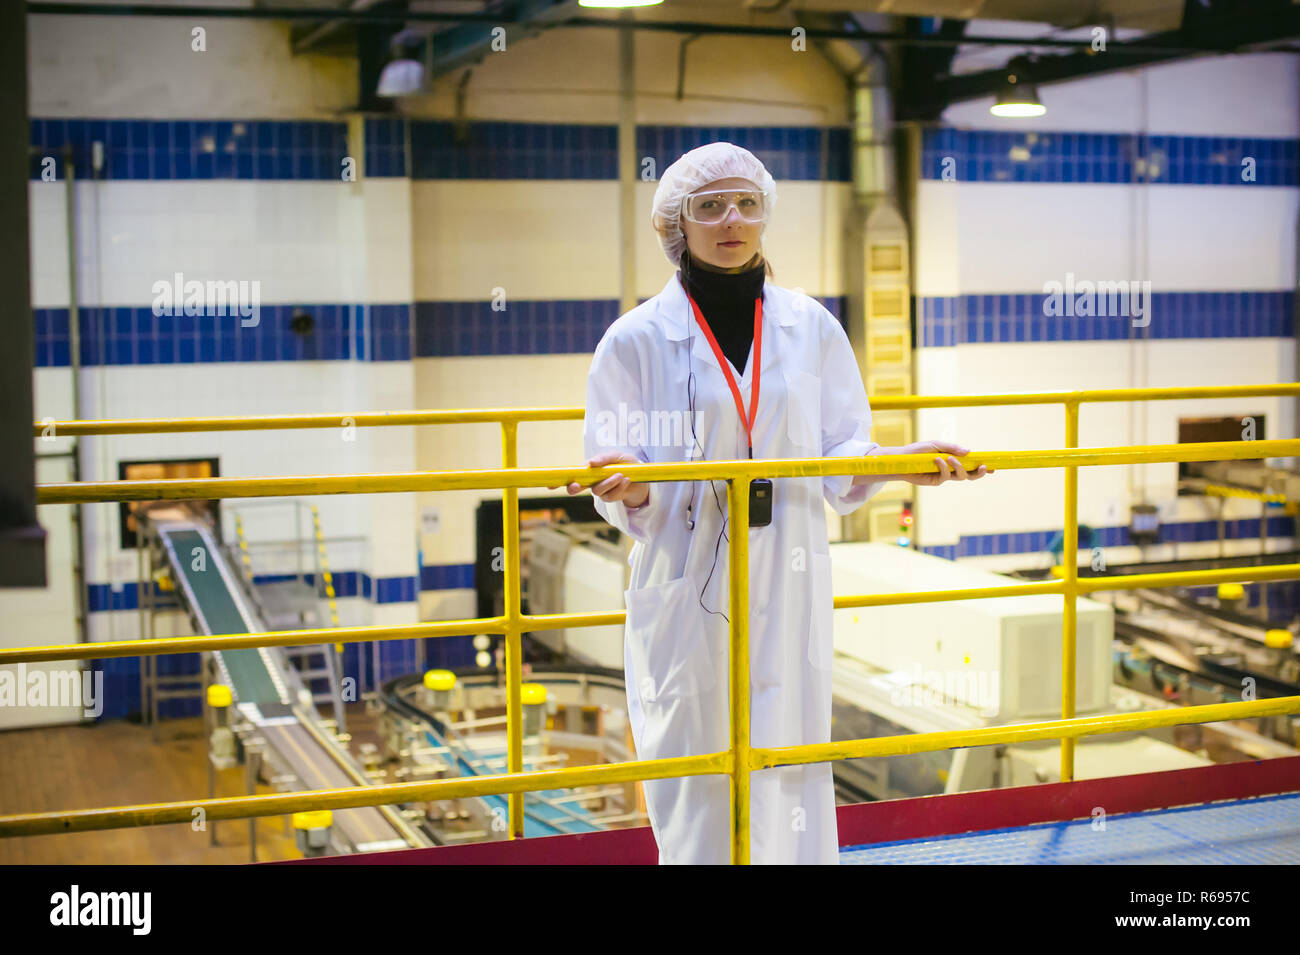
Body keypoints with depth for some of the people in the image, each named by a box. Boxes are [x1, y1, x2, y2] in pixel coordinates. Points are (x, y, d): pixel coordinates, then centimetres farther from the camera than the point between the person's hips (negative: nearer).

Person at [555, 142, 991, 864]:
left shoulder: (812, 328, 6)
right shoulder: (637, 338, -2)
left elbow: (839, 460, 8)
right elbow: (626, 499, -3)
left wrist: (901, 462, -10)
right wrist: (632, 490, -26)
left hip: (789, 583, 2)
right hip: (687, 584, -2)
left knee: (794, 768, 4)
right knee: (691, 768, 3)